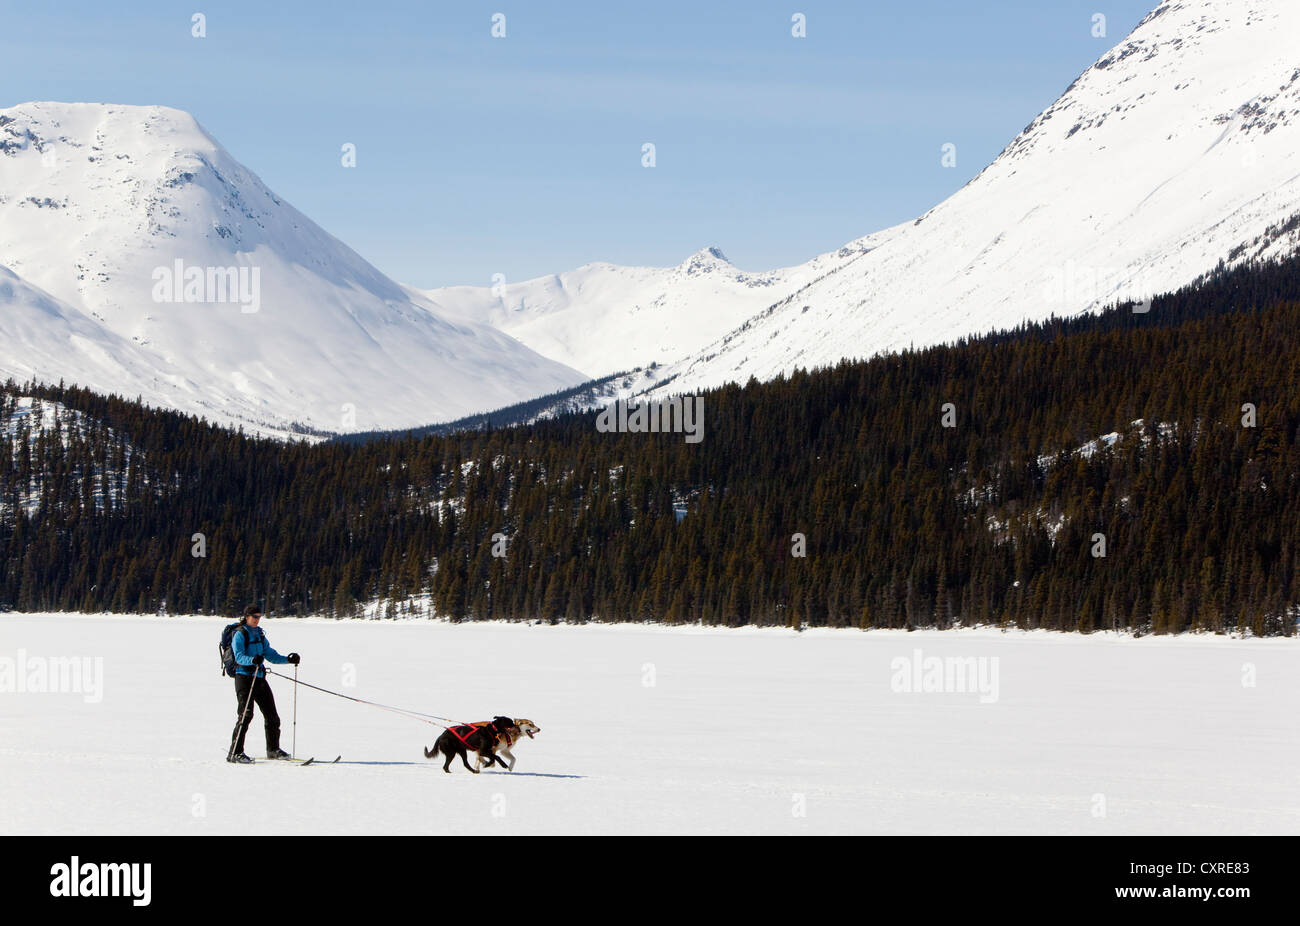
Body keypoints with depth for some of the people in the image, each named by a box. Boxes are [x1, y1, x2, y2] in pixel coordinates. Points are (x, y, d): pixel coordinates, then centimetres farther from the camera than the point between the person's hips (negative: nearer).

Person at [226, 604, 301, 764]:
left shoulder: (259, 634, 17)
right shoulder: (240, 634, -6)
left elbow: (270, 654, 18)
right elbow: (239, 656, -18)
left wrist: (288, 659, 5)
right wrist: (252, 659, -37)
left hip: (259, 678, 7)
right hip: (244, 677, -7)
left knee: (271, 714, 9)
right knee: (246, 714, -15)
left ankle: (273, 749, 22)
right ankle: (235, 753, -12)